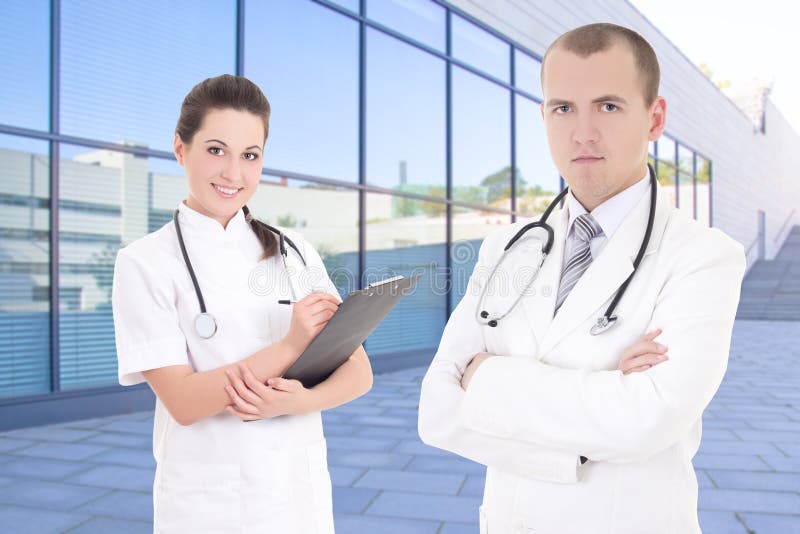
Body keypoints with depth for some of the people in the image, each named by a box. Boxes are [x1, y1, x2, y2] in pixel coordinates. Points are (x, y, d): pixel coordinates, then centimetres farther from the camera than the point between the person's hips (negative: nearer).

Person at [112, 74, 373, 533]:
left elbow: (359, 374, -2)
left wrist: (297, 400, -20)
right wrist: (289, 346, -25)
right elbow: (182, 401, -15)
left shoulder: (295, 253, 1)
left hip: (304, 492, 3)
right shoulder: (145, 263, -8)